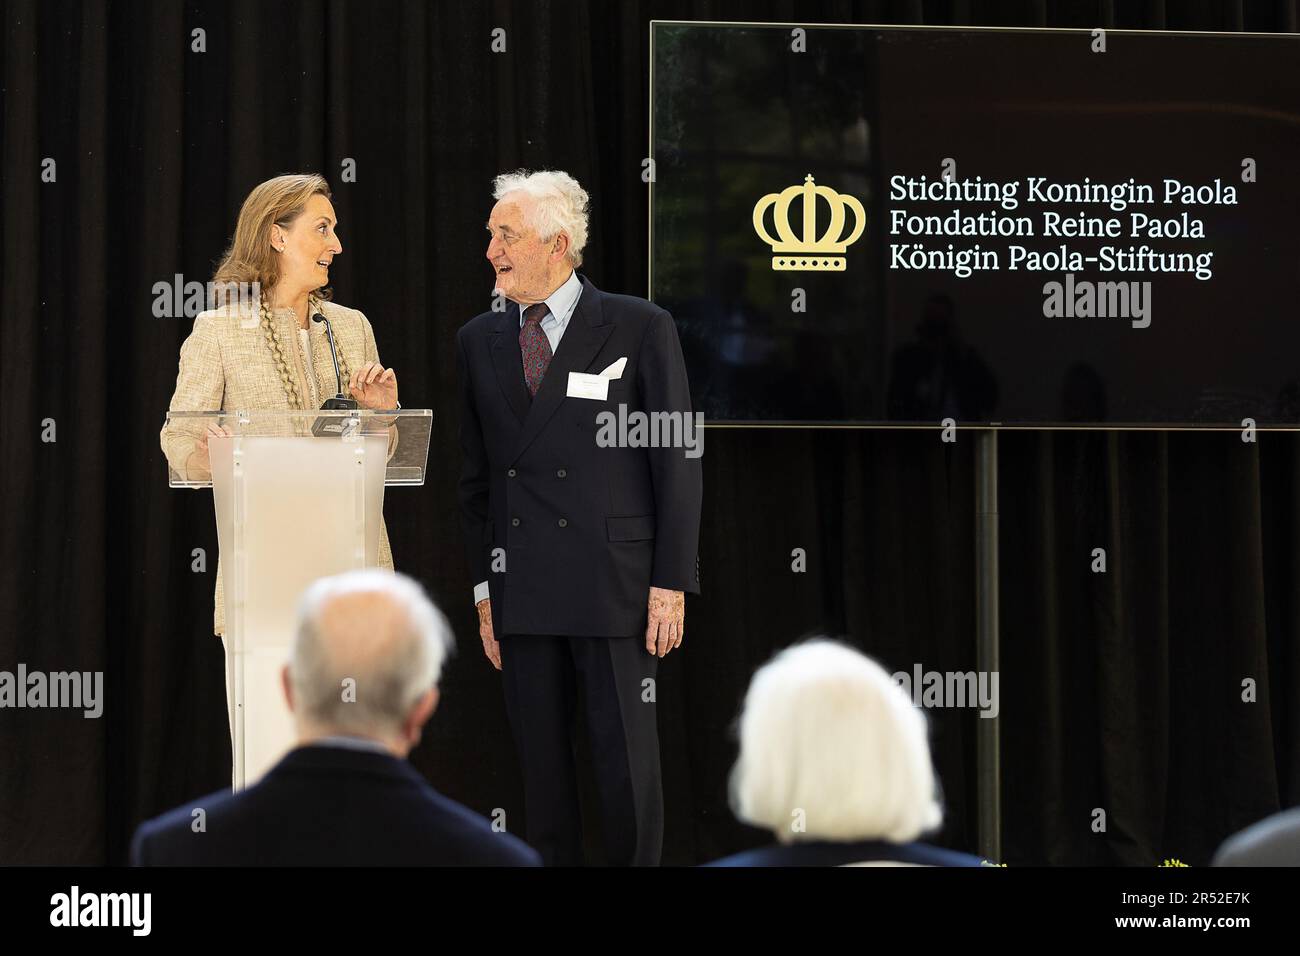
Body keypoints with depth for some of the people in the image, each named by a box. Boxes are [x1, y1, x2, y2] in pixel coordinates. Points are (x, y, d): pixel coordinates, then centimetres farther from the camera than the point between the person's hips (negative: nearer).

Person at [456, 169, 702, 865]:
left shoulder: (641, 328, -1)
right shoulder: (478, 341, 11)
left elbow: (677, 461, -2)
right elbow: (476, 475, 14)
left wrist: (672, 584, -7)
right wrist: (484, 588, 8)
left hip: (615, 590, -4)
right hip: (521, 592, 4)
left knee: (627, 763, -2)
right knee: (541, 767, 7)